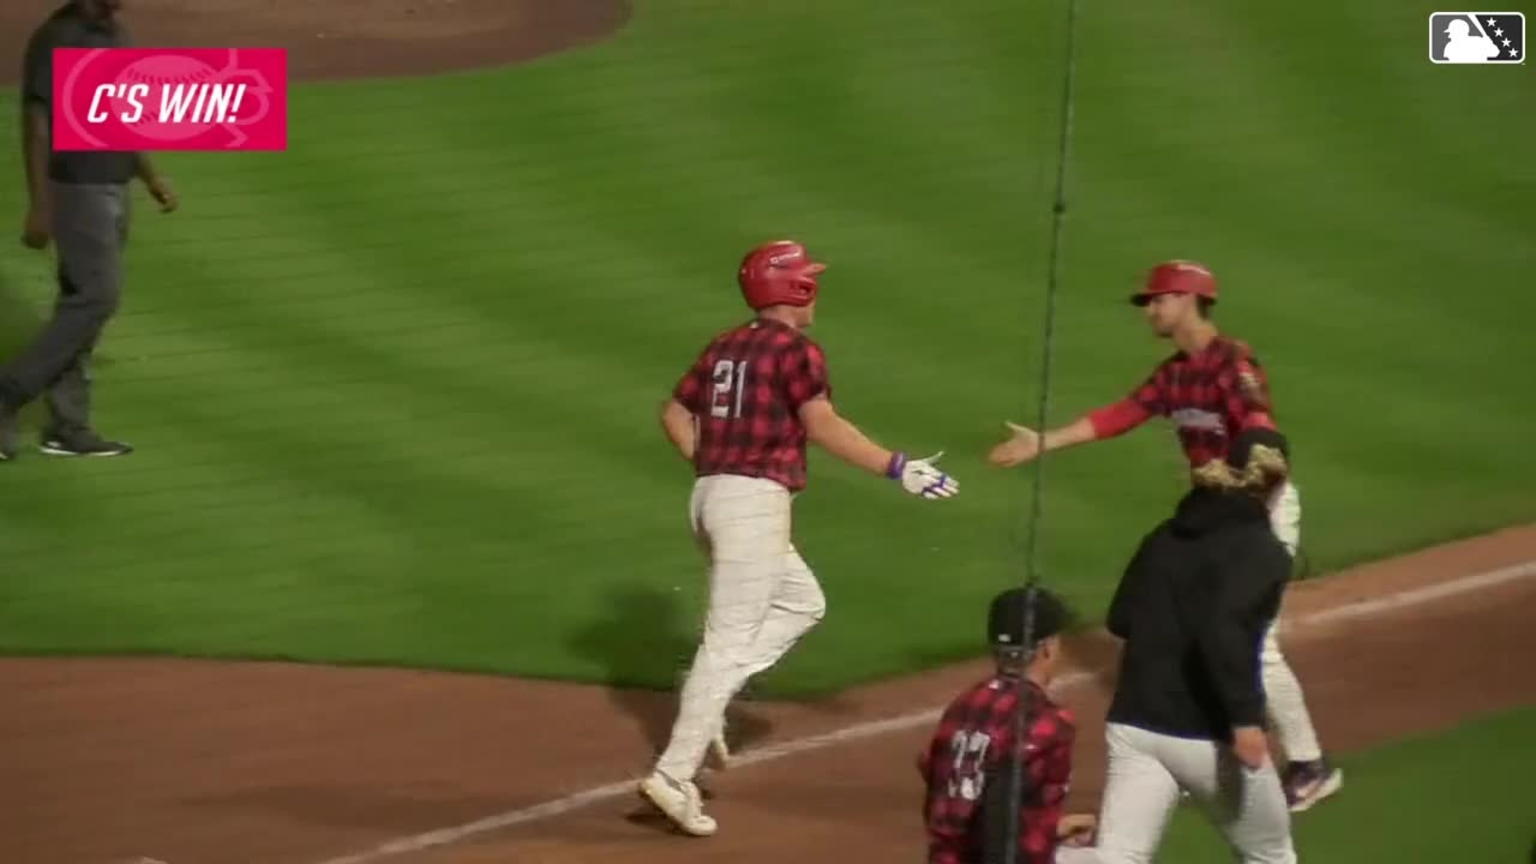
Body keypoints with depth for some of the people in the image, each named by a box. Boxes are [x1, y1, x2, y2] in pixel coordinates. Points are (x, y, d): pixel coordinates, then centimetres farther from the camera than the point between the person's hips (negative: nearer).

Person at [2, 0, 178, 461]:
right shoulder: (56, 38, -17)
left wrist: (151, 177, 16)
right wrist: (40, 207, -22)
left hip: (113, 190, 9)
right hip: (77, 192, -9)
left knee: (83, 302, 9)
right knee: (97, 297, -12)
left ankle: (67, 426, 13)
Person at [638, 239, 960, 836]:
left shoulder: (724, 347, 14)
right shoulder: (795, 350, -8)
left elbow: (675, 414, 17)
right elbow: (822, 426, -18)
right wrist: (898, 470, -17)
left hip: (710, 496, 8)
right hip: (755, 502, -8)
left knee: (802, 603, 22)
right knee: (731, 639, -7)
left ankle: (704, 702, 7)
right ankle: (674, 777, -11)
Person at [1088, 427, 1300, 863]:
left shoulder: (1166, 535, 12)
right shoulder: (1261, 551, -9)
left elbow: (1121, 619, 15)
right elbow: (1222, 631, -25)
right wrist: (1245, 717, -27)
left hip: (1133, 724, 5)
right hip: (1207, 736, -5)